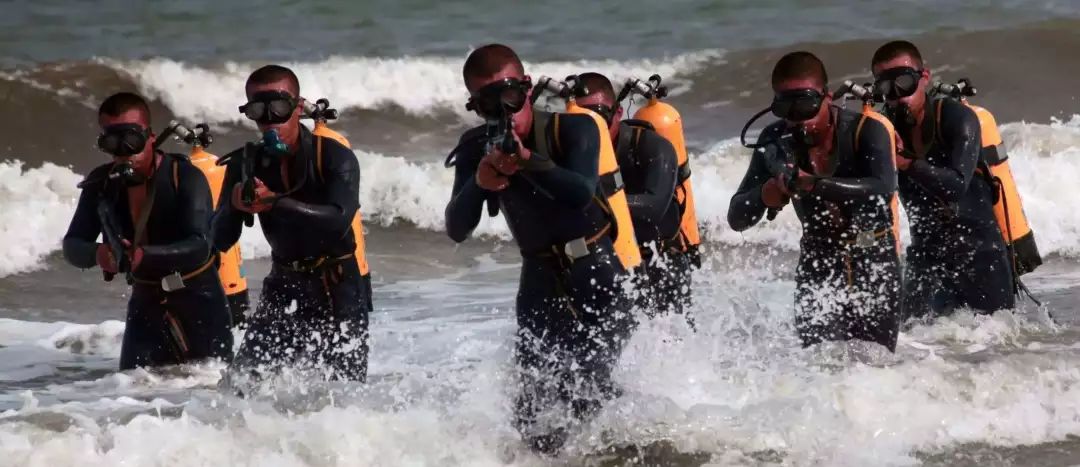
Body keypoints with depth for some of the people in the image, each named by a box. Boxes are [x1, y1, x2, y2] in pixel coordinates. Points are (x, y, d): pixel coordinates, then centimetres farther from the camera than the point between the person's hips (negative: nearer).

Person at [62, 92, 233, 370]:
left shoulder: (185, 178, -20)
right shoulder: (102, 183, -6)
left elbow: (200, 248, -30)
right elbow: (72, 246, -5)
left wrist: (144, 255, -47)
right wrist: (97, 254, -30)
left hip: (198, 303, -4)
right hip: (146, 303, 4)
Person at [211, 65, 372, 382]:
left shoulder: (335, 157, -15)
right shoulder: (248, 163, -2)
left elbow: (338, 221, -32)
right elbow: (220, 240, -7)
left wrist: (275, 203, -40)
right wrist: (234, 206, -29)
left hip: (339, 288, -4)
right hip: (285, 285, 4)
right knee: (249, 377, -5)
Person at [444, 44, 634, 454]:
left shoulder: (574, 129, -12)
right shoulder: (477, 149, -1)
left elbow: (581, 193, -30)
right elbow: (457, 230, -9)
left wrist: (526, 160, -41)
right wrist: (479, 183, -27)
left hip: (598, 278, -4)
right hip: (540, 282, 4)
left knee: (588, 395, -18)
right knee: (534, 414, -3)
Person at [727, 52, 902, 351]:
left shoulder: (866, 130, -16)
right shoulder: (777, 142, -7)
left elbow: (883, 189, -35)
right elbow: (737, 219, -8)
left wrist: (814, 184, -46)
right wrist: (765, 194, -30)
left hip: (873, 261, -2)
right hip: (818, 262, 2)